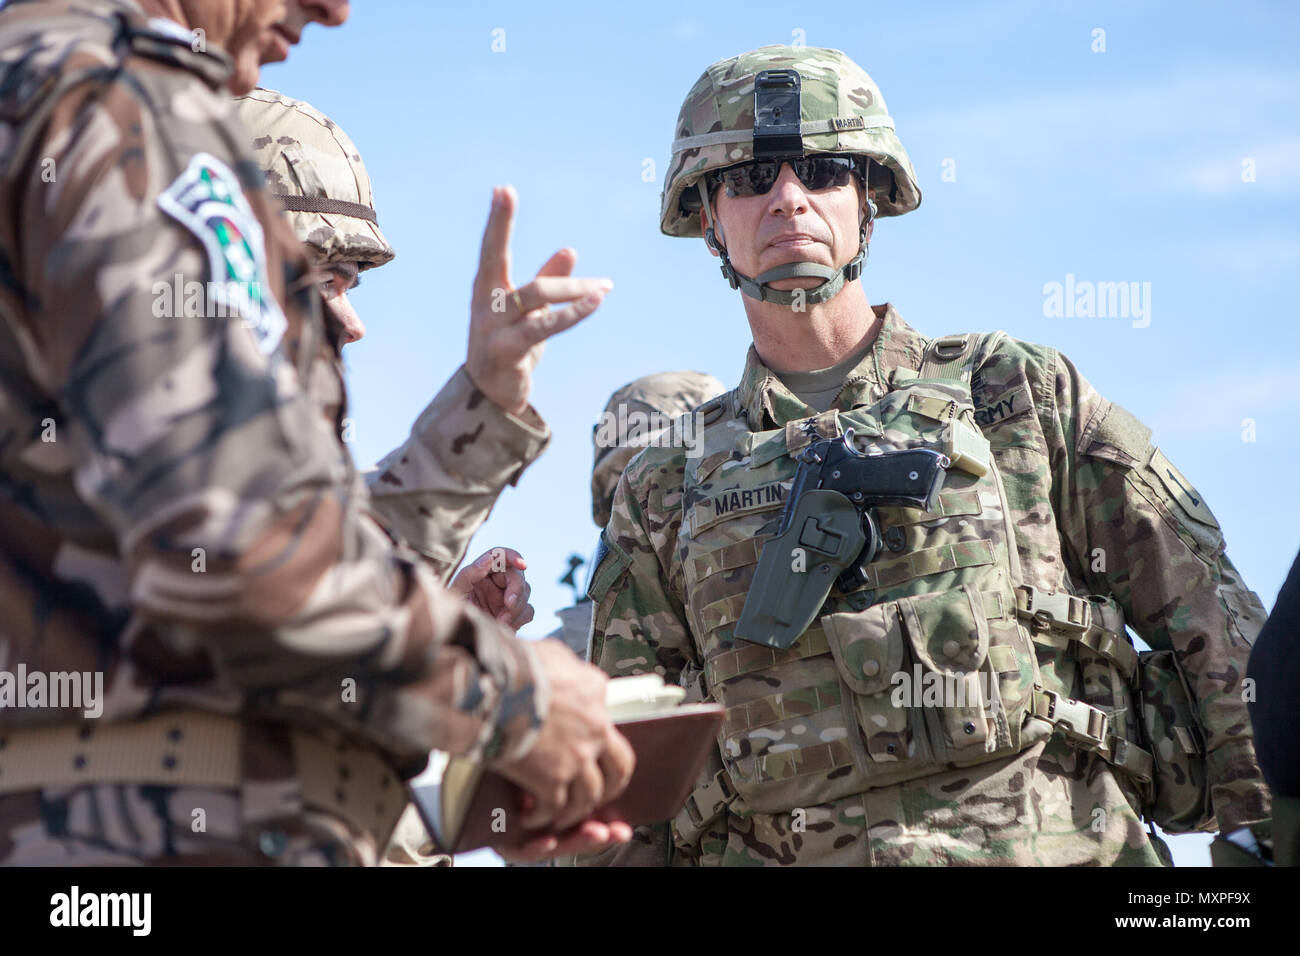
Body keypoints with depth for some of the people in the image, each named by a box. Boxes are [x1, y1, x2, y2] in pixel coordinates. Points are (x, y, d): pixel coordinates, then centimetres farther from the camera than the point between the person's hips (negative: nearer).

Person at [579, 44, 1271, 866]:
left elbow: (1215, 622, 14)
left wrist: (1268, 828, 5)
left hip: (1053, 841, 0)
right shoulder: (664, 495, 20)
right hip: (783, 853, 1)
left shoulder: (1022, 391, 17)